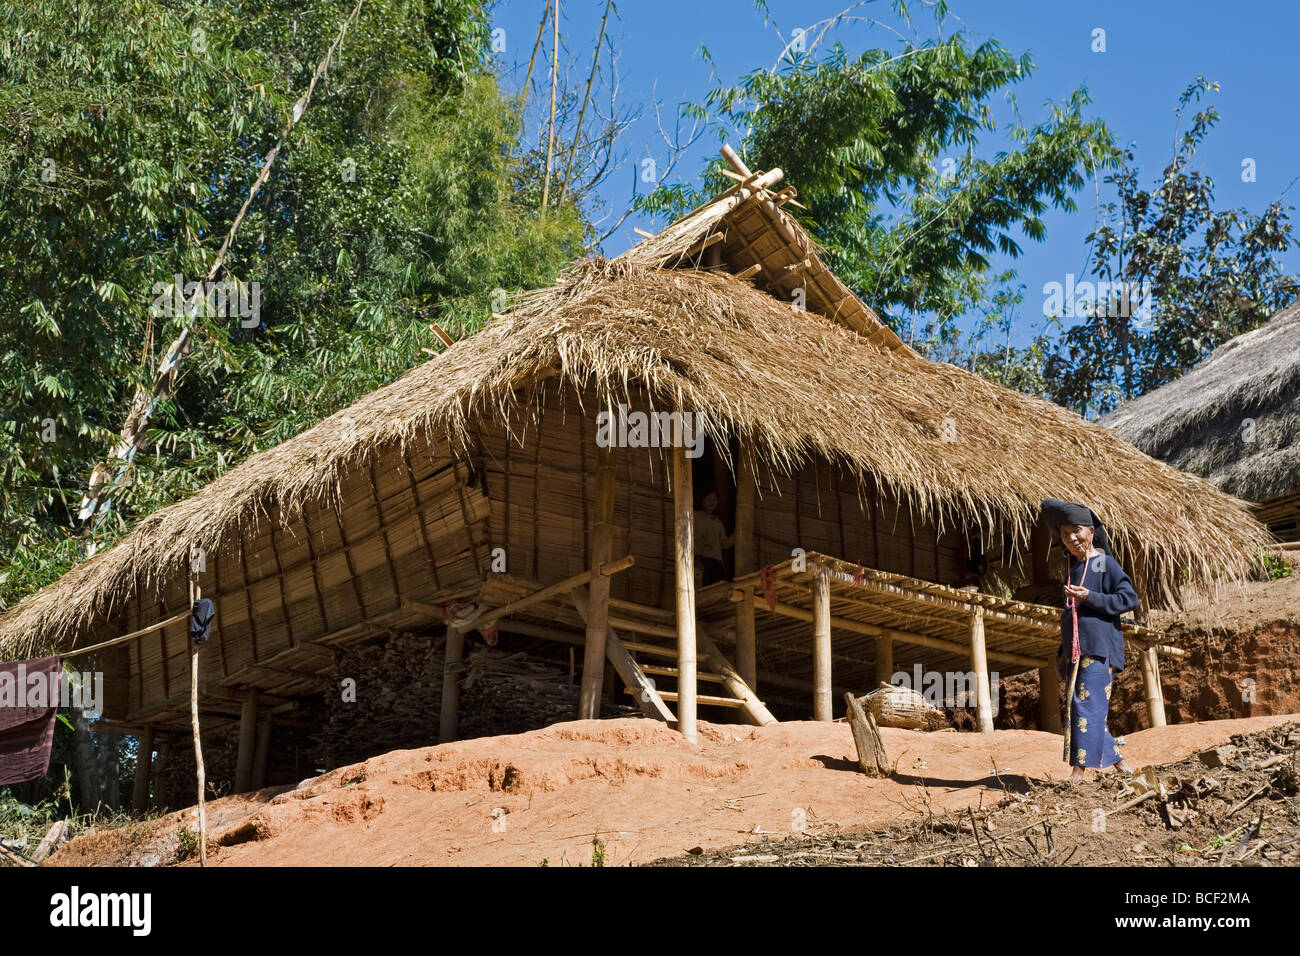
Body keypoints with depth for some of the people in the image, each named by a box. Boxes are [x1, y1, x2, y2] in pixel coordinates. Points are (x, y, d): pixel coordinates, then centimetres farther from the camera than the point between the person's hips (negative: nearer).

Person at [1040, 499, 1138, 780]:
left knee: (1088, 707, -12)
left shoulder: (1105, 564, -4)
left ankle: (1079, 770, -13)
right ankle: (1119, 762, 20)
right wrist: (1062, 656, 22)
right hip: (1075, 652, 9)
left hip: (1099, 649, -9)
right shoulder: (1072, 570, 19)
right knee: (1076, 708, 8)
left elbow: (1130, 598, -12)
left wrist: (1090, 597, -19)